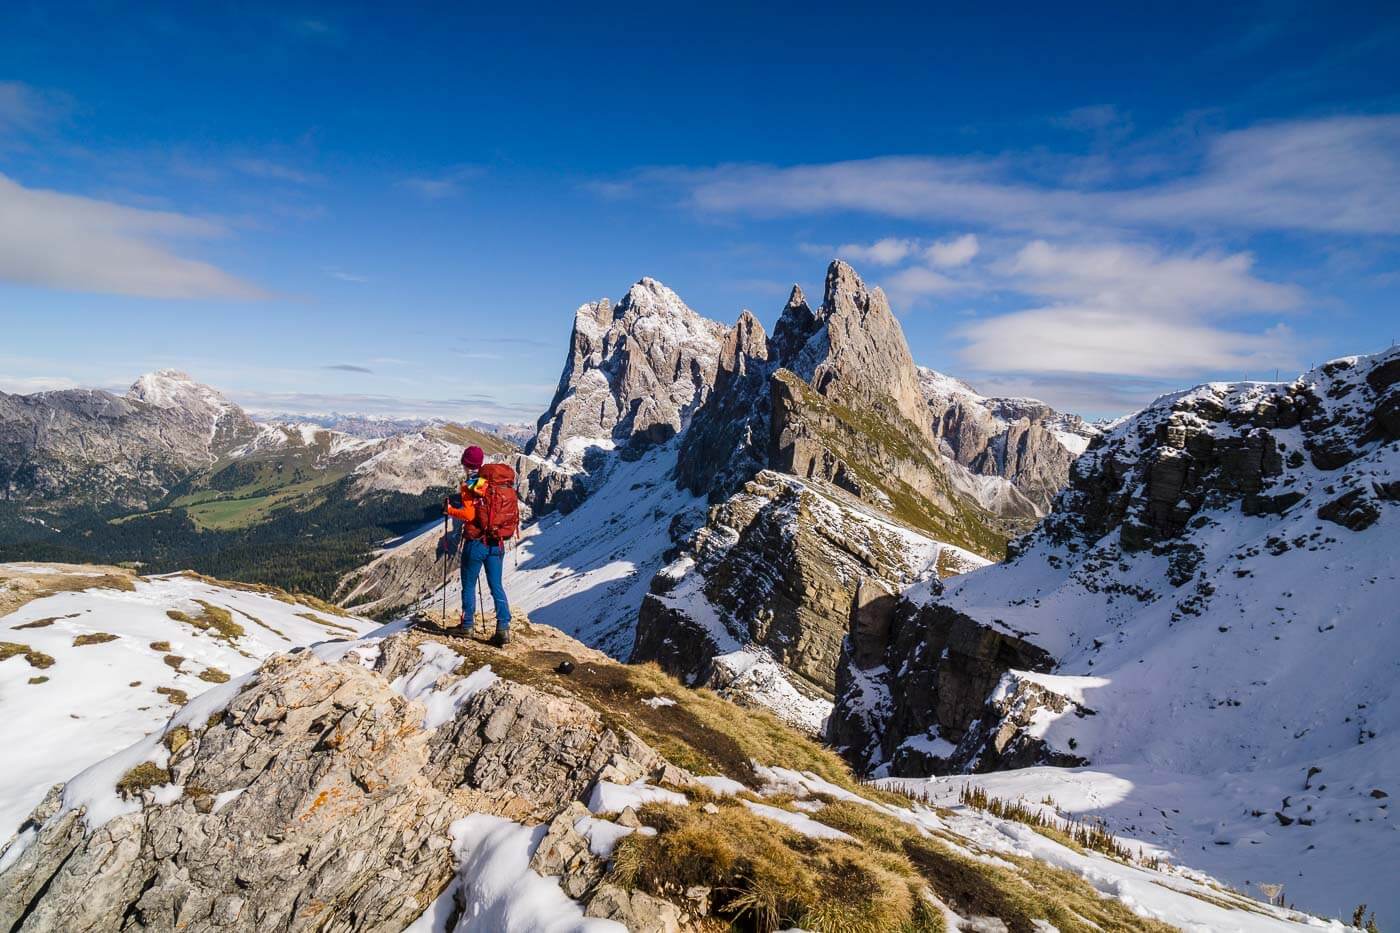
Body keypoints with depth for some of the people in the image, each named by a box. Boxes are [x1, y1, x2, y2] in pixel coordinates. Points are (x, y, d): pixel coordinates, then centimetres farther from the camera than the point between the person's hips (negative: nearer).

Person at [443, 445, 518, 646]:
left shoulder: (472, 486, -10)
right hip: (497, 544, 4)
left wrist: (449, 509, -2)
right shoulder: (506, 487, 5)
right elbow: (514, 516, 7)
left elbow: (468, 514, -18)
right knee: (497, 587, 8)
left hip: (476, 543, -4)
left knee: (469, 585, 13)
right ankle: (503, 627, -3)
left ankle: (467, 626, 22)